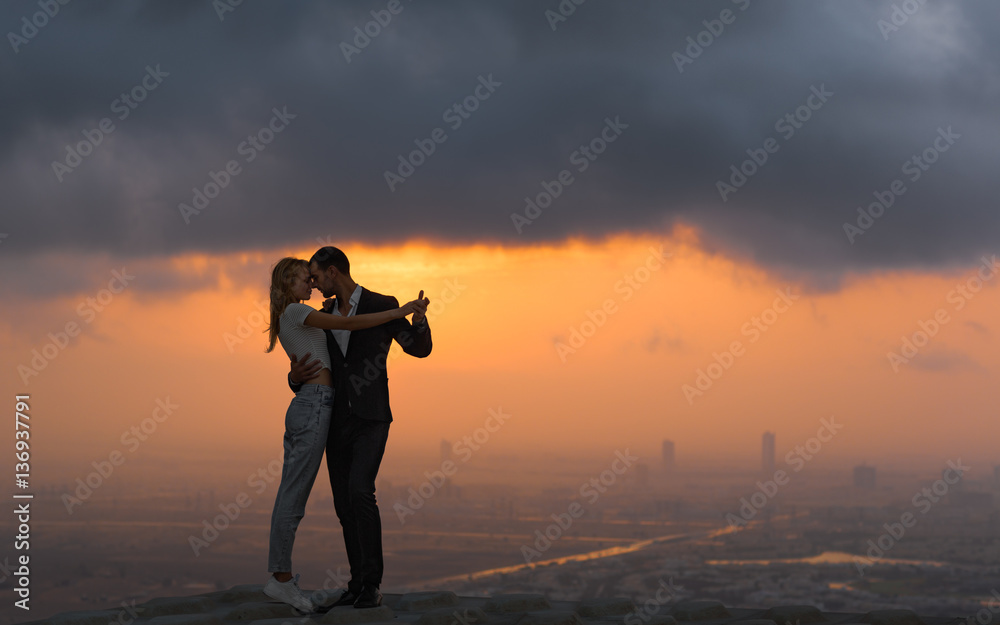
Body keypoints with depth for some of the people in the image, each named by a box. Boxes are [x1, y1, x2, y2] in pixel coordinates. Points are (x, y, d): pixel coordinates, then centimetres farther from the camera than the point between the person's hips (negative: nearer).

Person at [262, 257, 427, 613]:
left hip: (302, 406, 10)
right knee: (295, 495, -7)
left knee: (290, 496, 8)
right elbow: (347, 324, -17)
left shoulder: (290, 319, 21)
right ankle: (281, 577, -4)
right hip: (315, 406, -10)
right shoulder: (295, 312, -8)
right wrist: (399, 312, -17)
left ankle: (279, 576, 10)